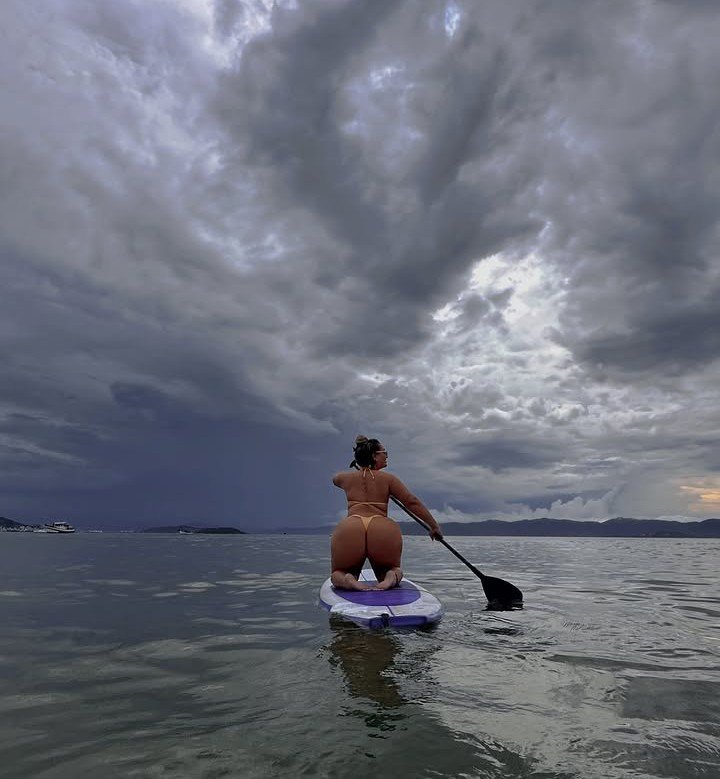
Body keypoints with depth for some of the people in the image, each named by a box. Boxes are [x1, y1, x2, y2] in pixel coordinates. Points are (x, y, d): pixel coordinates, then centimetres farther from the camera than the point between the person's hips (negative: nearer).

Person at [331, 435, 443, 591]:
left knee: (338, 574, 24)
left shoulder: (347, 477, 22)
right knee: (393, 570, 29)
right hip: (383, 531, 0)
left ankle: (348, 580, -13)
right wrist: (434, 526, 13)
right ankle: (391, 577, -8)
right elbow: (412, 502, 7)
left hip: (350, 530, 1)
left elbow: (335, 478, 47)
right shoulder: (388, 478, 14)